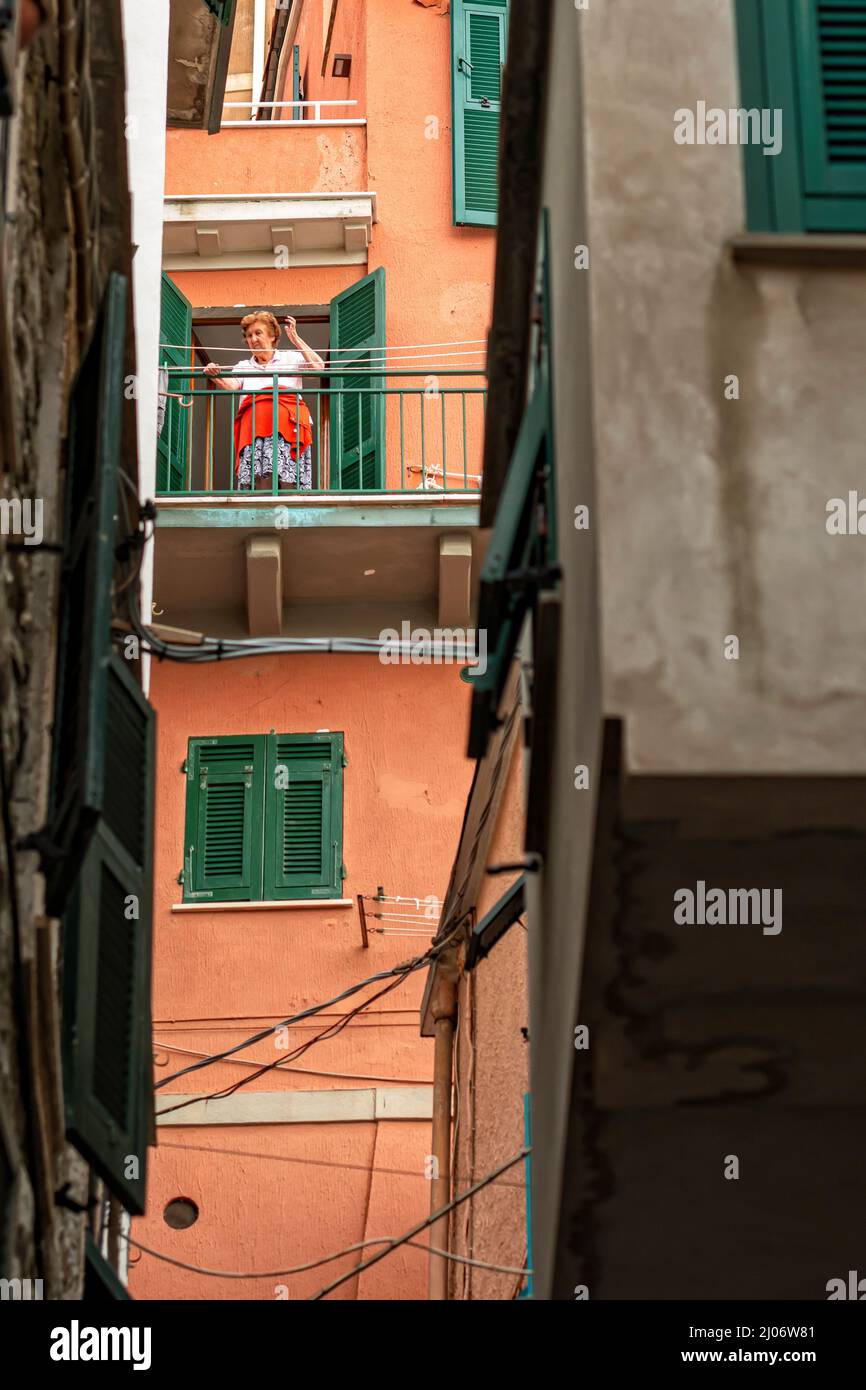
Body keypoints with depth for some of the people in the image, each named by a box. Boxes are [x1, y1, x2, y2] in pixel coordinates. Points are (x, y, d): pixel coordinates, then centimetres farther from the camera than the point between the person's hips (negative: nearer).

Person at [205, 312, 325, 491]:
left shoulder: (291, 358, 18)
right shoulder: (243, 366, 24)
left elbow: (318, 367, 1)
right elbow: (231, 385, 4)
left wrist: (295, 338, 2)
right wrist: (216, 376, -18)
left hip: (289, 423, -2)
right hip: (255, 426, 2)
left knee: (289, 481, -16)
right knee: (261, 477, -16)